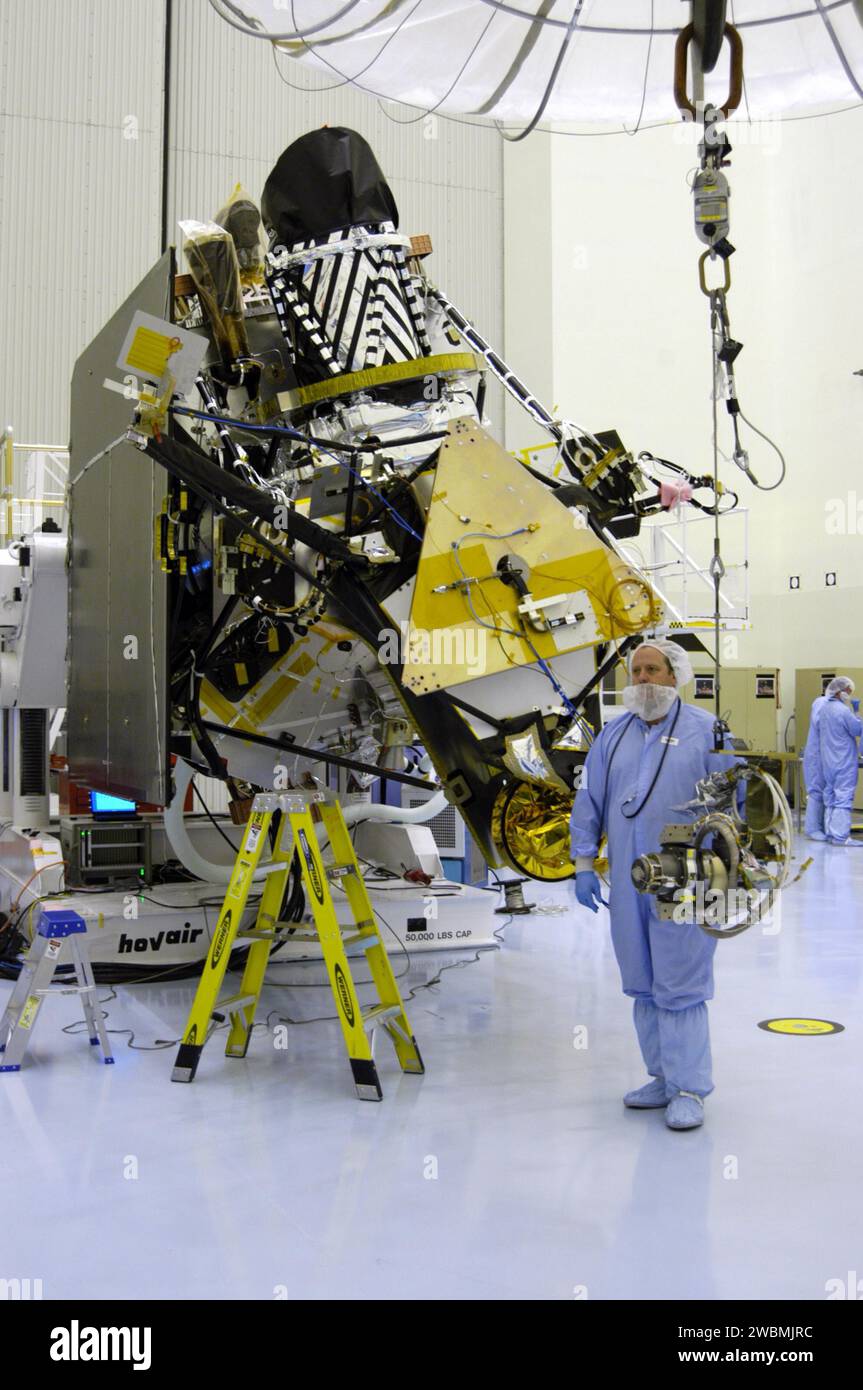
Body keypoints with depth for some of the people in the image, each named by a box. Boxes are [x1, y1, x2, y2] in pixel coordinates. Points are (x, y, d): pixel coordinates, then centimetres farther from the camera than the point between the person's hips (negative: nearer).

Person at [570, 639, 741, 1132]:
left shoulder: (705, 730, -1)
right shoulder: (614, 735, 11)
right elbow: (589, 803, 13)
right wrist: (584, 865, 8)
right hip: (628, 883, 5)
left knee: (681, 987, -5)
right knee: (644, 986, 11)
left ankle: (690, 1089, 4)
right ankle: (664, 1078, 23)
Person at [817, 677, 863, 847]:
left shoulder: (825, 709, 8)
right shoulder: (843, 711, -18)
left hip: (827, 761, 9)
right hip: (844, 762, -8)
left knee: (830, 797, 12)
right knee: (843, 798, -6)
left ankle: (830, 833, 15)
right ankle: (840, 836, -8)